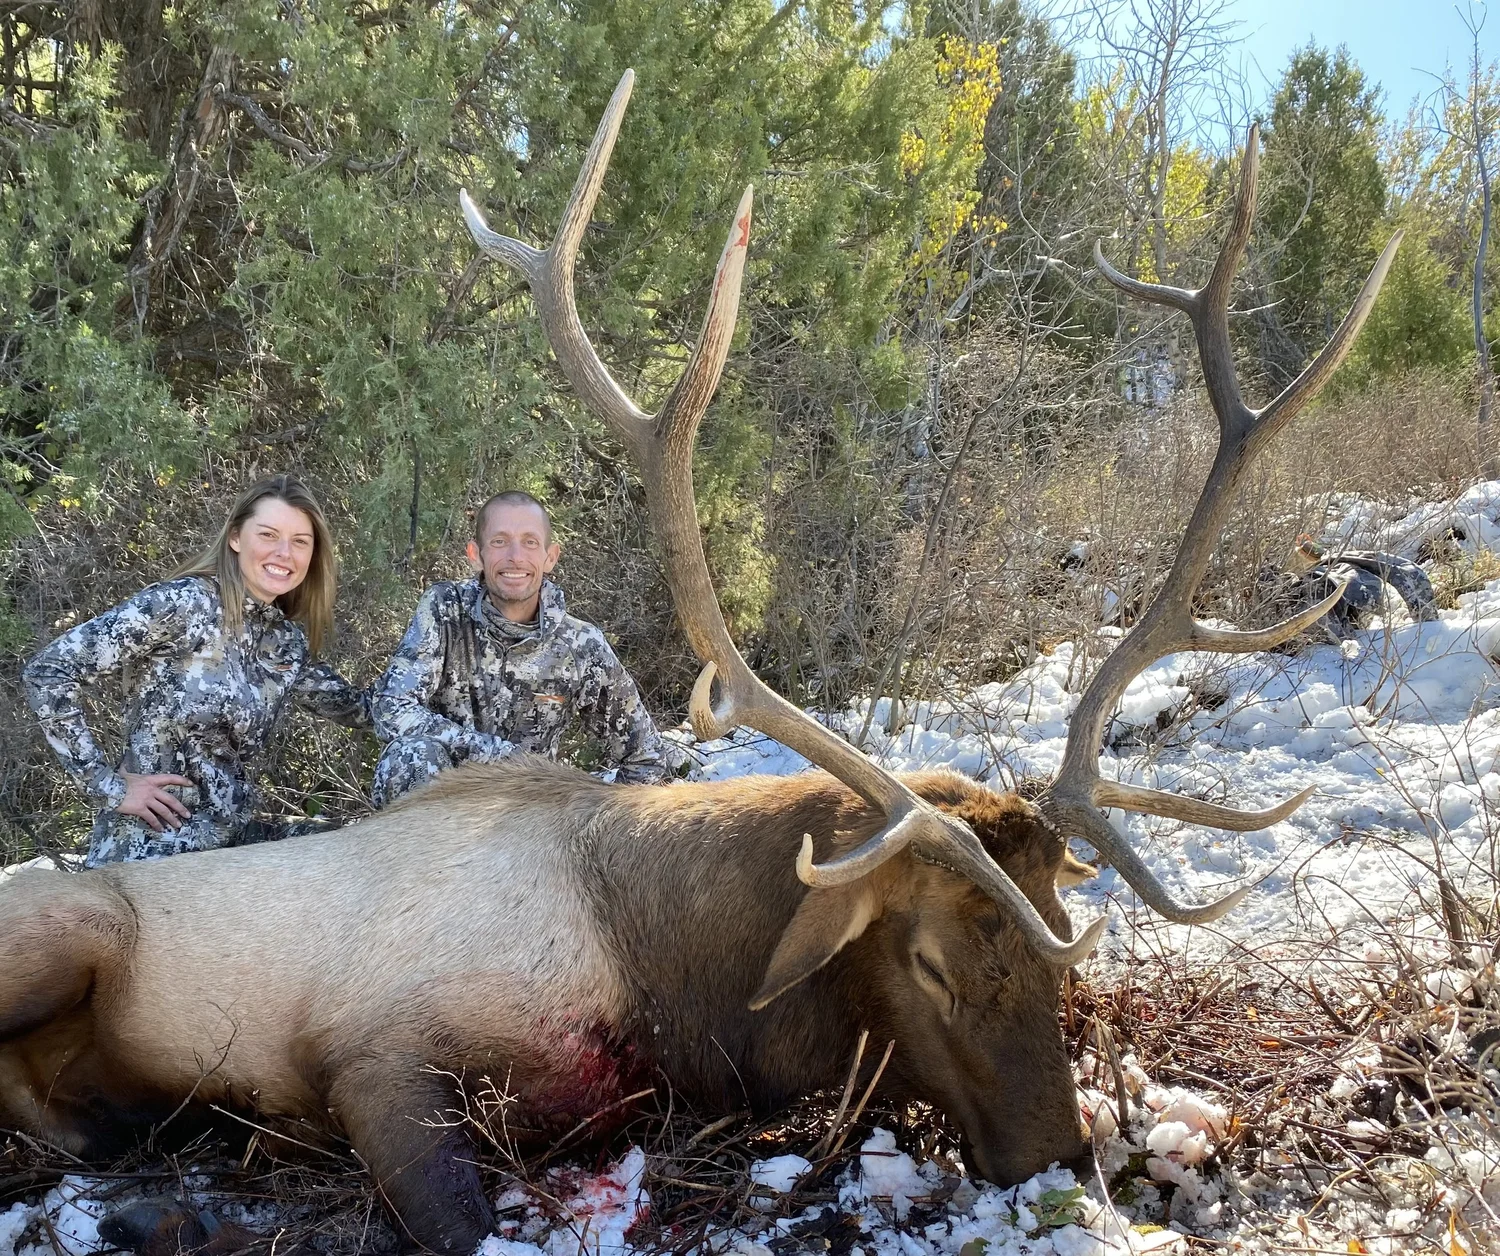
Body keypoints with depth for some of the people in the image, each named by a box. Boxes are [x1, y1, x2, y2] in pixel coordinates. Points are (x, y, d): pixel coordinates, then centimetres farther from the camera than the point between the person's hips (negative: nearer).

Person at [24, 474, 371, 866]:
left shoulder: (289, 642, 6)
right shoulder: (183, 604, -14)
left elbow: (357, 709, 20)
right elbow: (48, 672, -16)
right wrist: (107, 786, -15)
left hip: (233, 846, 7)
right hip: (147, 852, -7)